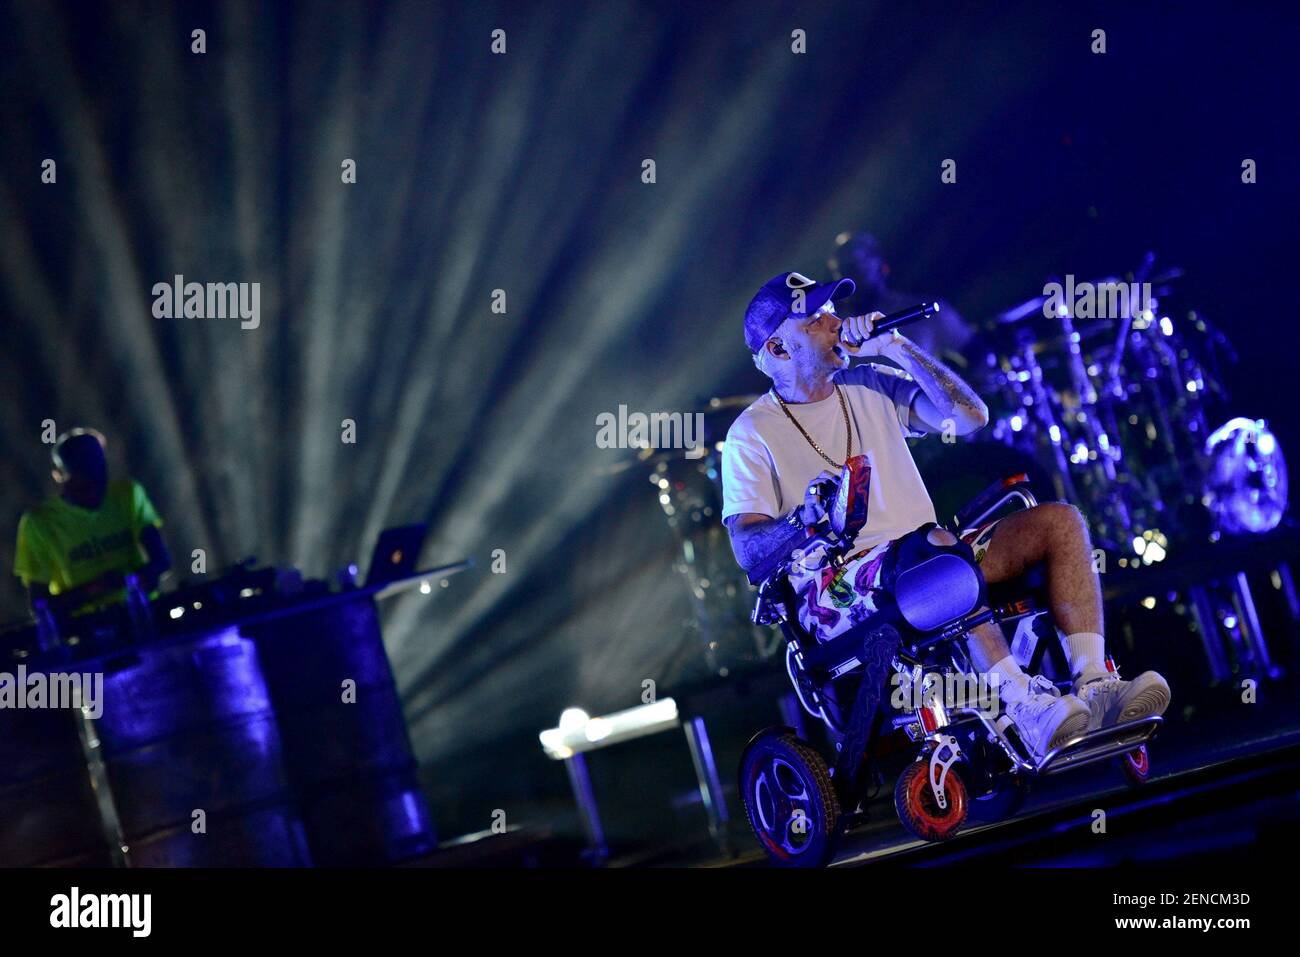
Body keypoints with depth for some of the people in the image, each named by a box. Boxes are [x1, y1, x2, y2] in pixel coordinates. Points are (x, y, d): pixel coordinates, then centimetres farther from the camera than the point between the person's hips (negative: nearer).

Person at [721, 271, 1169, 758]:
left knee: (1059, 521, -12)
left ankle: (1093, 683, -29)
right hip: (836, 587, -6)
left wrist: (898, 346, 3)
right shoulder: (752, 433, 3)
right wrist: (806, 518, -28)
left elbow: (971, 416, 6)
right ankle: (1027, 706, -48)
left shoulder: (870, 385, 18)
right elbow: (747, 550, -7)